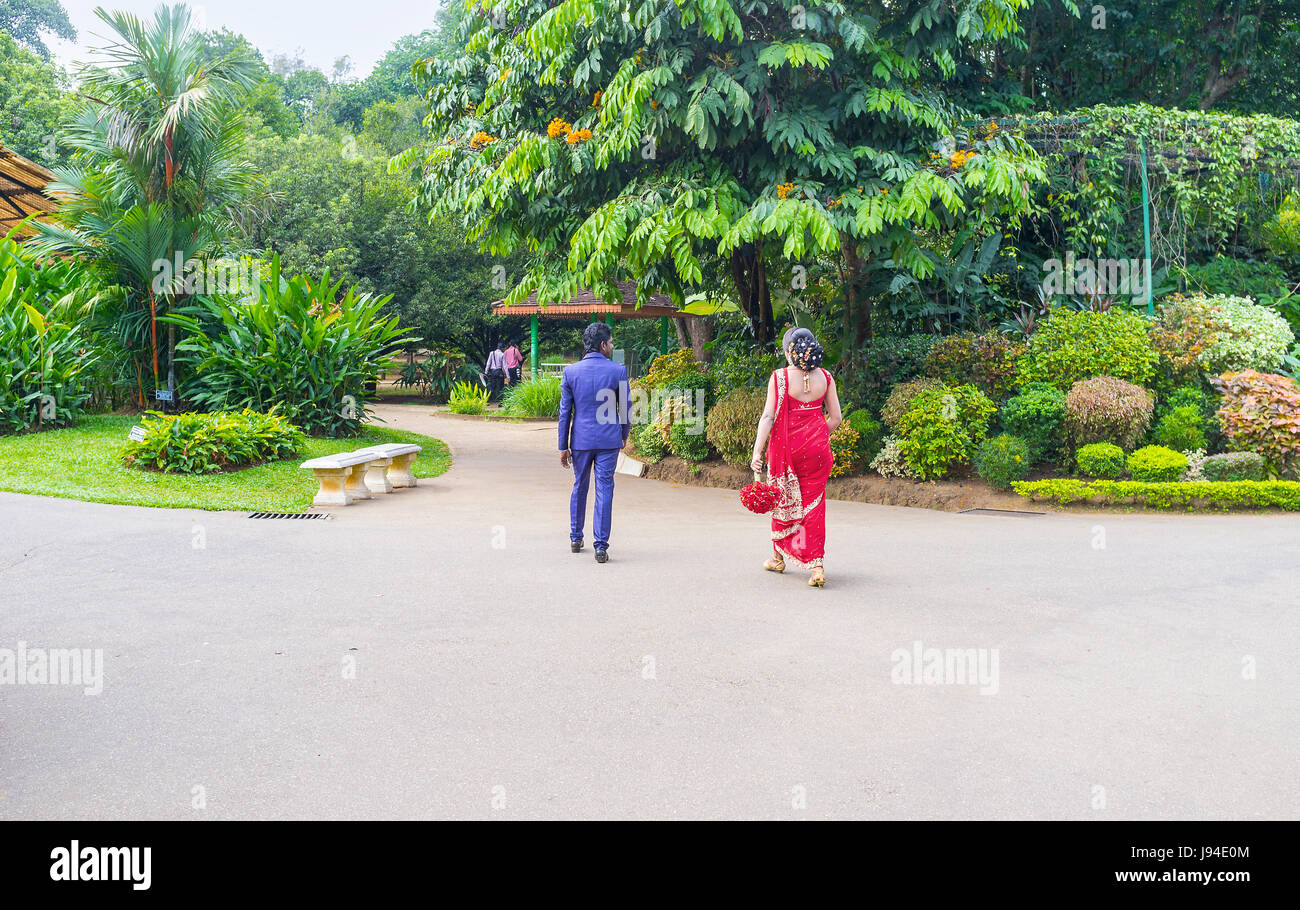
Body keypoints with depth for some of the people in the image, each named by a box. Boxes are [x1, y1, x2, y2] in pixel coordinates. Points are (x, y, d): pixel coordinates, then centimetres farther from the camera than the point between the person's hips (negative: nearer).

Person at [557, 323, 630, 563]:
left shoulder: (570, 371, -2)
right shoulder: (618, 371, -6)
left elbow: (565, 412, 1)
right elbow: (625, 407, 2)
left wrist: (563, 446, 7)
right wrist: (624, 435, 19)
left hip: (581, 440, 2)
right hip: (609, 440, -2)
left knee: (579, 488, 18)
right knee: (604, 491, 1)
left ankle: (575, 538, 28)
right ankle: (601, 546, 0)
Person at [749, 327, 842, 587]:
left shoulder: (780, 377, -8)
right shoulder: (824, 377, 1)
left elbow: (768, 416, -13)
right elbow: (836, 418, 5)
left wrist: (757, 451, -13)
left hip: (786, 444, -2)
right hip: (817, 448, 2)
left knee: (783, 500, 15)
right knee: (813, 502, 6)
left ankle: (778, 557, 30)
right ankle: (816, 564, -5)